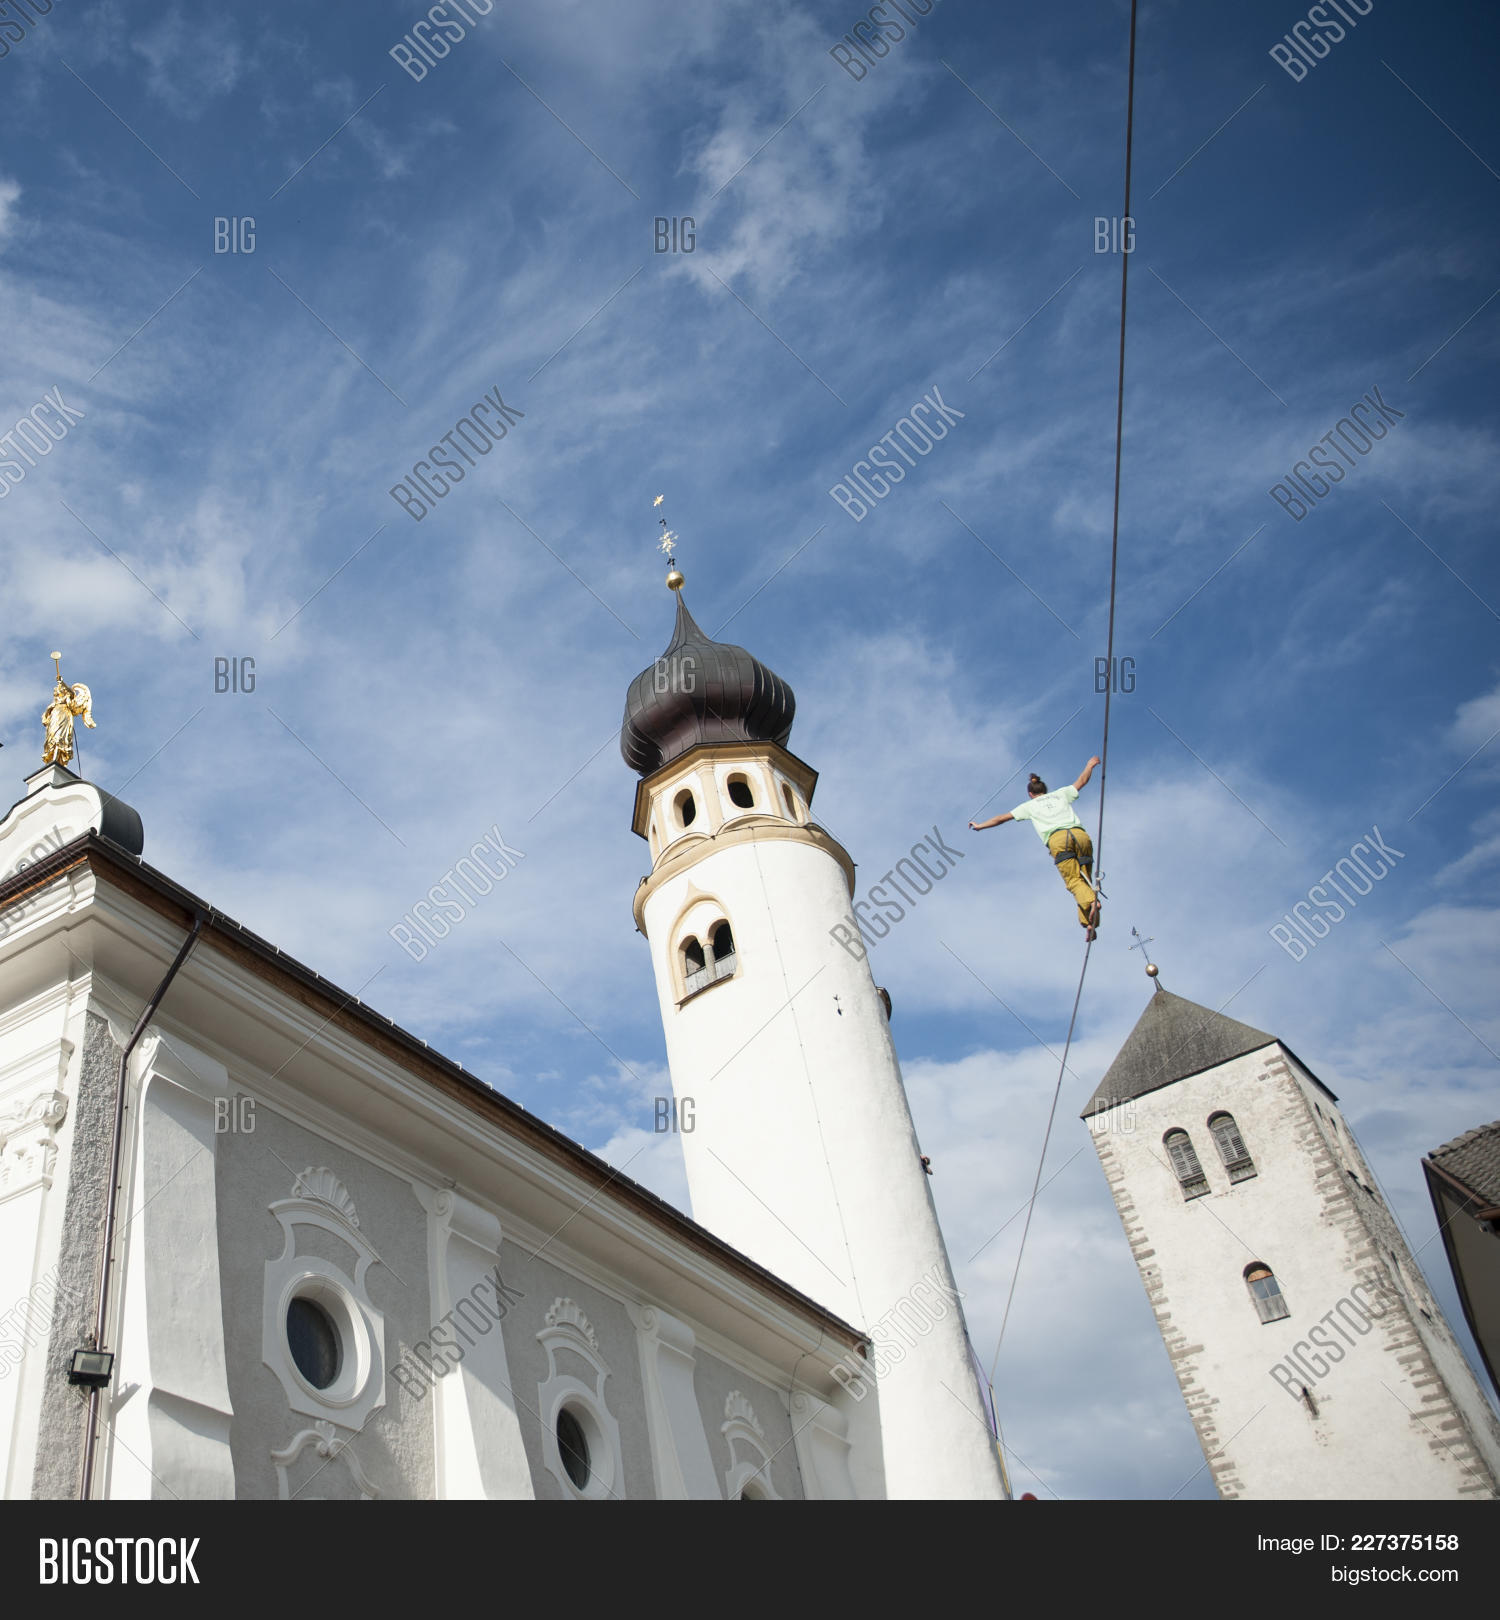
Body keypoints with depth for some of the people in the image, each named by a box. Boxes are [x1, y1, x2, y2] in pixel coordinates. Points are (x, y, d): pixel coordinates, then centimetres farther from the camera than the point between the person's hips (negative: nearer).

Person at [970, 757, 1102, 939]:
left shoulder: (1030, 805, 25)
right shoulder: (1061, 794, 31)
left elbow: (1002, 818, 31)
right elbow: (1082, 781, 44)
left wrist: (981, 826, 44)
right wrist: (1090, 765, 63)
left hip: (1057, 839, -3)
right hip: (1081, 835, 3)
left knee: (1074, 881, -11)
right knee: (1084, 878, 1)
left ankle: (1090, 901, -44)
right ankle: (1091, 924, -16)